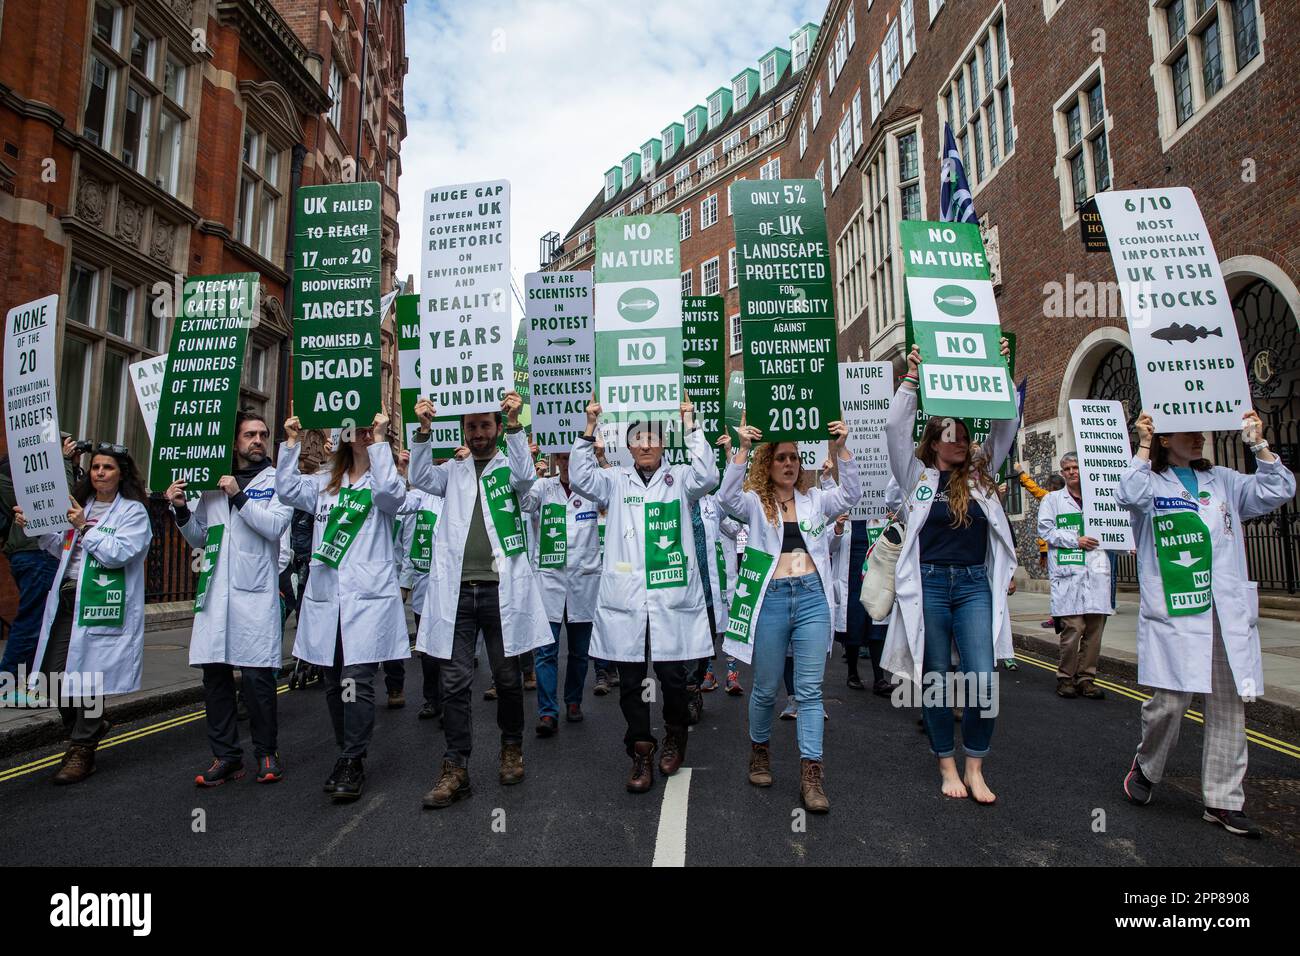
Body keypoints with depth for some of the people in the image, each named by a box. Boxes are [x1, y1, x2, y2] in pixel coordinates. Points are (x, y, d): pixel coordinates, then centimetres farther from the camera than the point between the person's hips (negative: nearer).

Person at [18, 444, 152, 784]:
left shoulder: (133, 511, -4)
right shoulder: (81, 504, 15)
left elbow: (119, 554, -16)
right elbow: (62, 549, 24)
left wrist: (85, 527, -16)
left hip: (102, 606, -6)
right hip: (66, 599, 7)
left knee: (87, 677, -1)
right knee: (53, 678, 6)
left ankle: (82, 750, 15)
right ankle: (91, 726, 30)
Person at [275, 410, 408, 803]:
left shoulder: (382, 478, 2)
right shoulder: (326, 482, 18)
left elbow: (392, 494, -20)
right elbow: (288, 490, 9)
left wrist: (379, 441, -19)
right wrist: (291, 444, 4)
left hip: (368, 597, -6)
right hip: (326, 596, 6)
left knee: (356, 682, -9)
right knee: (333, 683, 13)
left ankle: (354, 763, 4)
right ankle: (347, 754, 28)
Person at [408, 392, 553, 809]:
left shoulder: (509, 467, 8)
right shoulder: (453, 471, 15)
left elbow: (526, 476, -14)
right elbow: (421, 478, -3)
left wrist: (515, 424, -24)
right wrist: (424, 430, -16)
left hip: (502, 588, -1)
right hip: (456, 589, 2)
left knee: (508, 676, 10)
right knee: (455, 681, 2)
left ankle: (512, 748, 30)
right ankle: (456, 768, 10)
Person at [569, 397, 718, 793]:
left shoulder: (678, 478, 8)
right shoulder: (616, 482, 11)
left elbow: (707, 475, -11)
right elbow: (581, 477, -4)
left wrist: (689, 423, -13)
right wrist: (590, 426, -10)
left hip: (671, 596, -1)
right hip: (625, 597, 2)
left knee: (672, 675, 5)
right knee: (630, 679, 6)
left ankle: (675, 738, 32)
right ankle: (641, 753, 20)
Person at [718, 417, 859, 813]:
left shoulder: (815, 500, 13)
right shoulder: (756, 504, 5)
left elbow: (850, 494, -2)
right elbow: (728, 497, -14)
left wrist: (841, 448, -14)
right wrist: (743, 449, -23)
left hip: (812, 596, 2)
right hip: (770, 597, -2)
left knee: (810, 689, 0)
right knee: (766, 688, 10)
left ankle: (811, 774, 3)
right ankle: (759, 750, 33)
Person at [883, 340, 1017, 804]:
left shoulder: (980, 474, 10)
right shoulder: (917, 476, 3)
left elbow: (1006, 426, 7)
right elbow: (895, 428, -7)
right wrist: (912, 377, -9)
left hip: (975, 584, 2)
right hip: (929, 583, -2)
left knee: (983, 680, -4)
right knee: (936, 679, 6)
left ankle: (975, 767, 15)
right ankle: (946, 764, 23)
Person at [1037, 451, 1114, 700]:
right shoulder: (1053, 499, 11)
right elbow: (1045, 530, 1)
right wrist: (1075, 541, -7)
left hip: (1096, 569, 3)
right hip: (1068, 571, -3)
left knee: (1095, 626, 2)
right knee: (1073, 626, -8)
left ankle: (1086, 678, 14)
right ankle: (1065, 678, 6)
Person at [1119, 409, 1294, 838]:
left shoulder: (1223, 481, 17)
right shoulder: (1152, 481, 2)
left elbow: (1278, 490, 7)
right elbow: (1130, 496, -20)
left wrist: (1258, 443, 3)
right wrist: (1143, 447, -14)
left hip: (1228, 614, 5)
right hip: (1174, 614, -5)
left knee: (1229, 706, 6)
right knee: (1170, 702, -7)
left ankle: (1223, 801, 16)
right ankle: (1146, 767, 20)